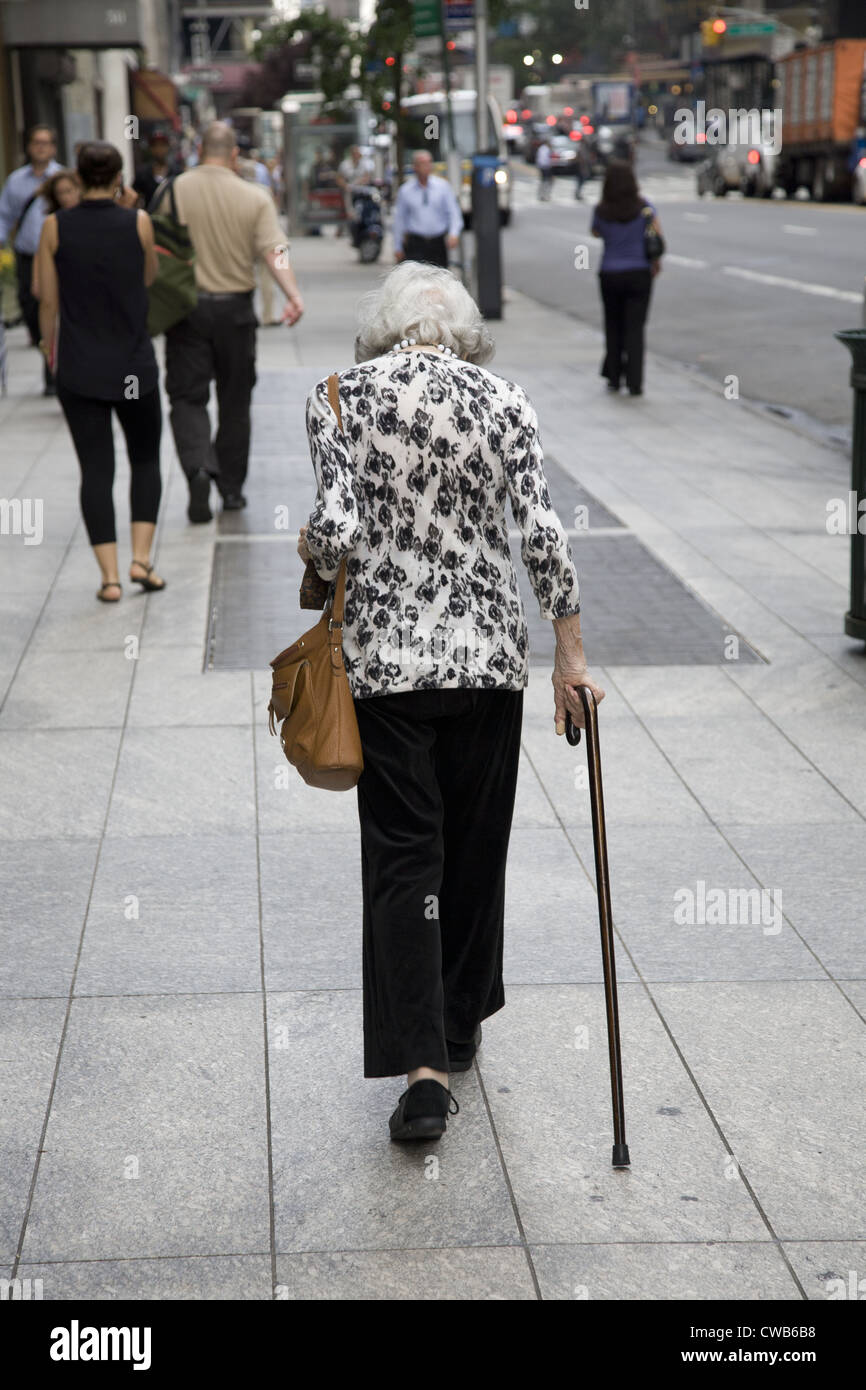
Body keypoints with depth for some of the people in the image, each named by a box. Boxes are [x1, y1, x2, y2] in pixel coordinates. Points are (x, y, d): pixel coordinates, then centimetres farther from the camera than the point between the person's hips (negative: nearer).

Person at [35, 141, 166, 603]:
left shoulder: (55, 226, -5)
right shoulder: (138, 222, -6)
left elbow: (48, 299, 0)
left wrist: (49, 341, 19)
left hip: (79, 368, 0)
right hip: (133, 365, 0)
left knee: (95, 470, 4)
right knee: (145, 460, 17)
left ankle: (110, 577, 0)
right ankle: (140, 558, 4)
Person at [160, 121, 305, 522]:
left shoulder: (174, 191, -4)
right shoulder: (255, 198, -2)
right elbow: (274, 250, -15)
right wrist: (293, 294, -22)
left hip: (186, 305, -1)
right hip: (235, 307, 1)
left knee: (187, 396, 3)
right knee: (235, 400, 13)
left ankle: (198, 467, -22)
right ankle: (231, 488, 19)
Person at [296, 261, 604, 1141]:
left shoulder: (339, 398, -4)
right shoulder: (503, 402, -1)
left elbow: (337, 528, -14)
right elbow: (543, 537, -7)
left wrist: (312, 552, 9)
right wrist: (569, 653, 0)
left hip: (386, 654, -1)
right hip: (488, 650, 2)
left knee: (404, 854, 3)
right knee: (476, 844, 17)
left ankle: (423, 1067, -6)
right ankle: (461, 1024, 32)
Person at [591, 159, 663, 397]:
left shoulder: (601, 210, -8)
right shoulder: (643, 206, -7)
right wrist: (656, 260, 6)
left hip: (610, 275, 0)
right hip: (639, 273, 0)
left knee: (613, 327, 16)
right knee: (635, 328, 2)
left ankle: (614, 378, 21)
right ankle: (635, 382, -6)